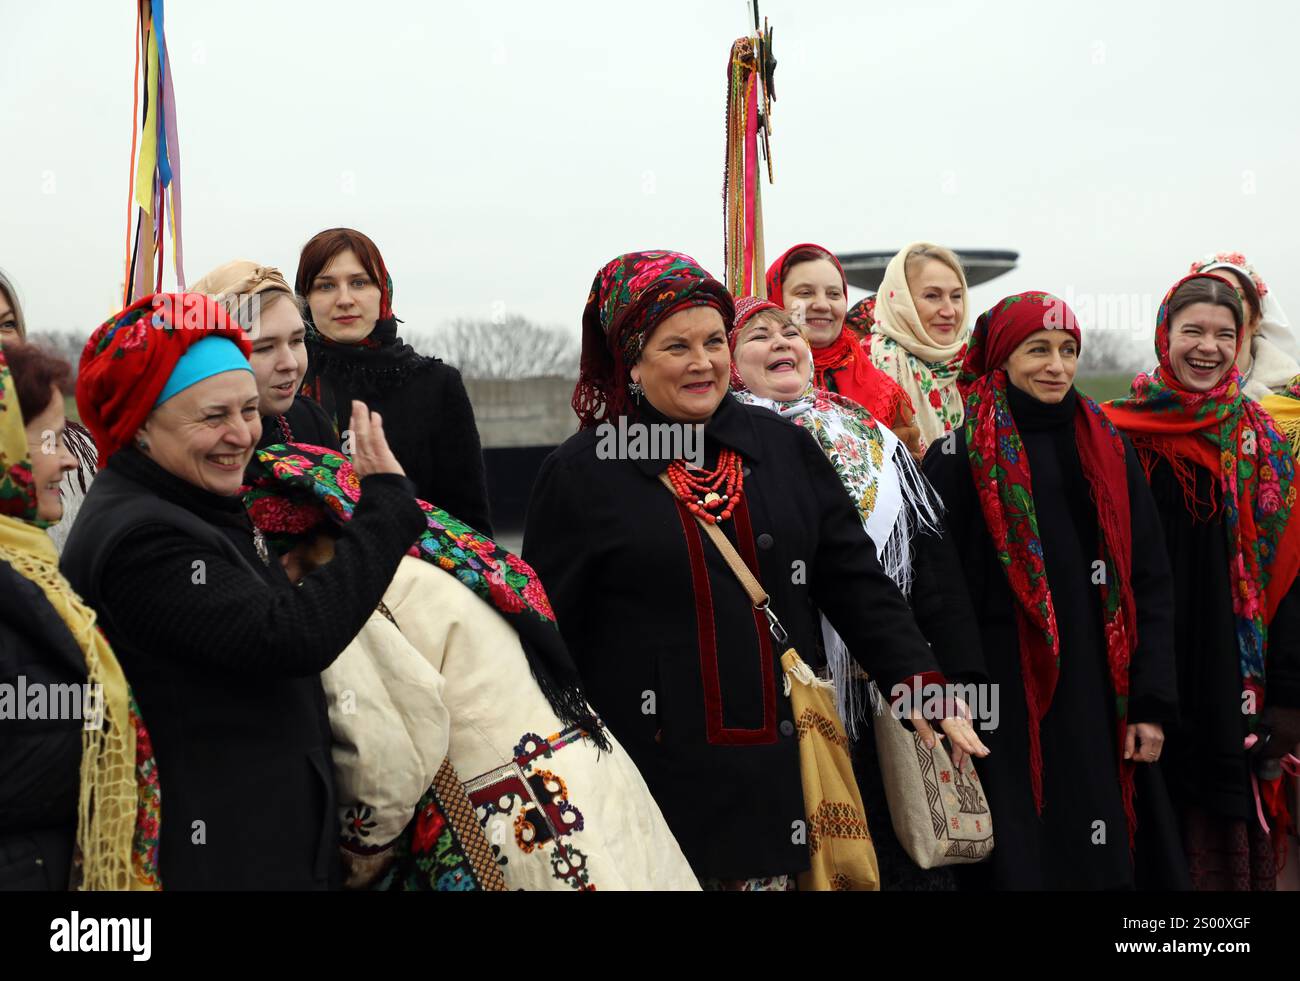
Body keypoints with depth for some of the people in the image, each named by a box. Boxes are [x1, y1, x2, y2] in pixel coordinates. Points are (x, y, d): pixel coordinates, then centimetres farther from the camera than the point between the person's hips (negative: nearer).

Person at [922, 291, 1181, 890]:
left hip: (1098, 701, 4)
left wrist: (1152, 704, 3)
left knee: (1099, 861, 7)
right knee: (1018, 861, -1)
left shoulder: (1109, 450, 11)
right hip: (1004, 703, -3)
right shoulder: (959, 458, -1)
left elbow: (1149, 582, 9)